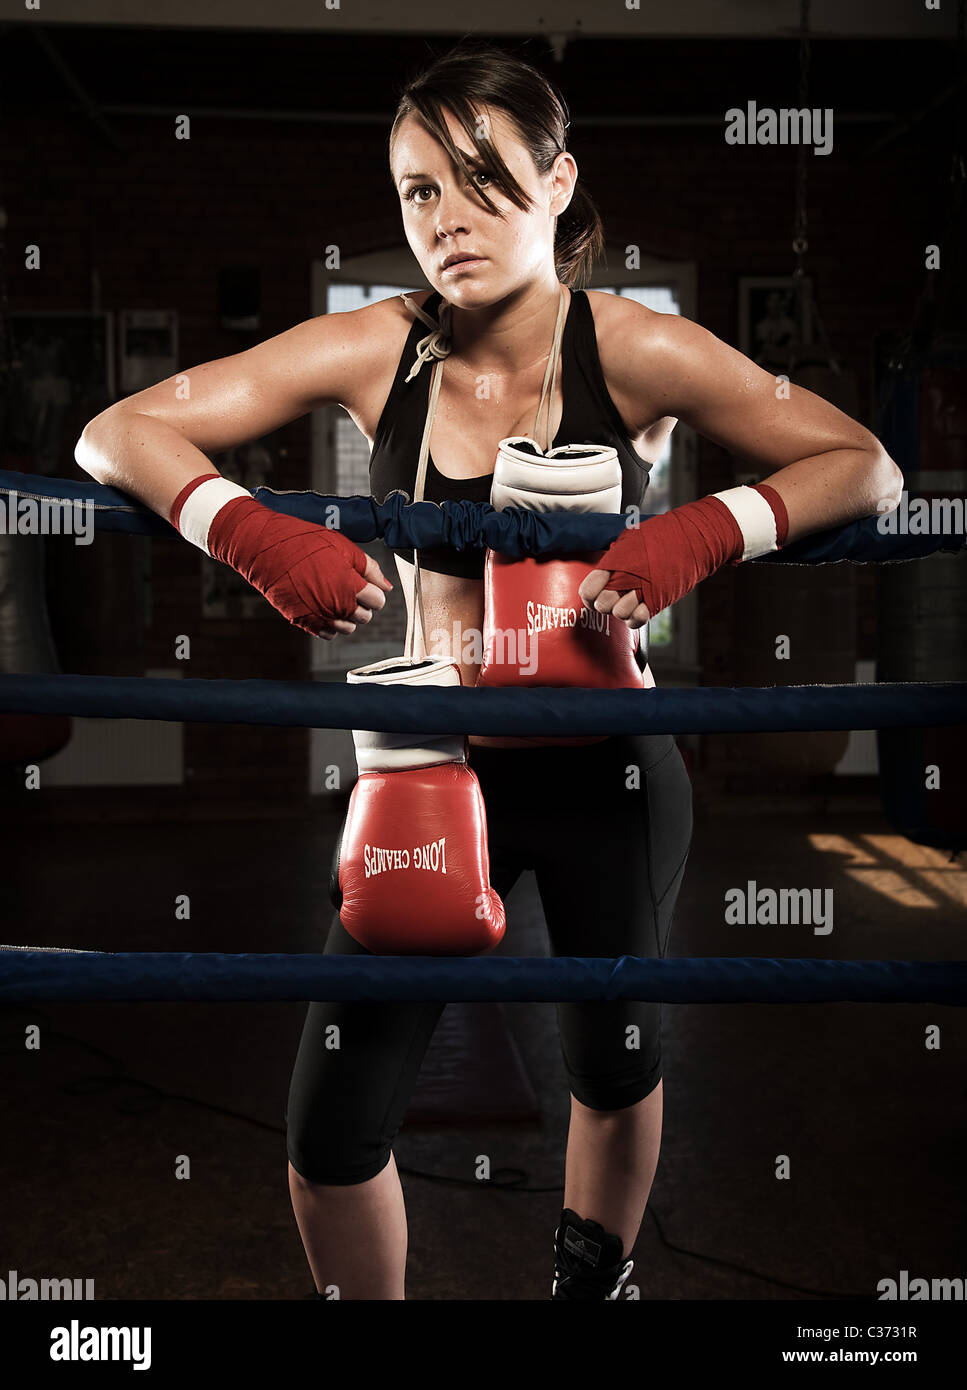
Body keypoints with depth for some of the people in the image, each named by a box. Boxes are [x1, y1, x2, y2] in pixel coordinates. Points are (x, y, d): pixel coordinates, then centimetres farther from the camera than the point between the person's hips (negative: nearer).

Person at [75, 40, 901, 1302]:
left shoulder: (632, 352, -14)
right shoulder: (376, 351, -10)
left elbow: (867, 468, -13)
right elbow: (115, 434, -9)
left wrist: (704, 531, -30)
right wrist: (260, 536, -28)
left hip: (608, 773, 0)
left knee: (614, 1070, 21)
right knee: (332, 1132, -1)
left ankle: (592, 1280, 55)